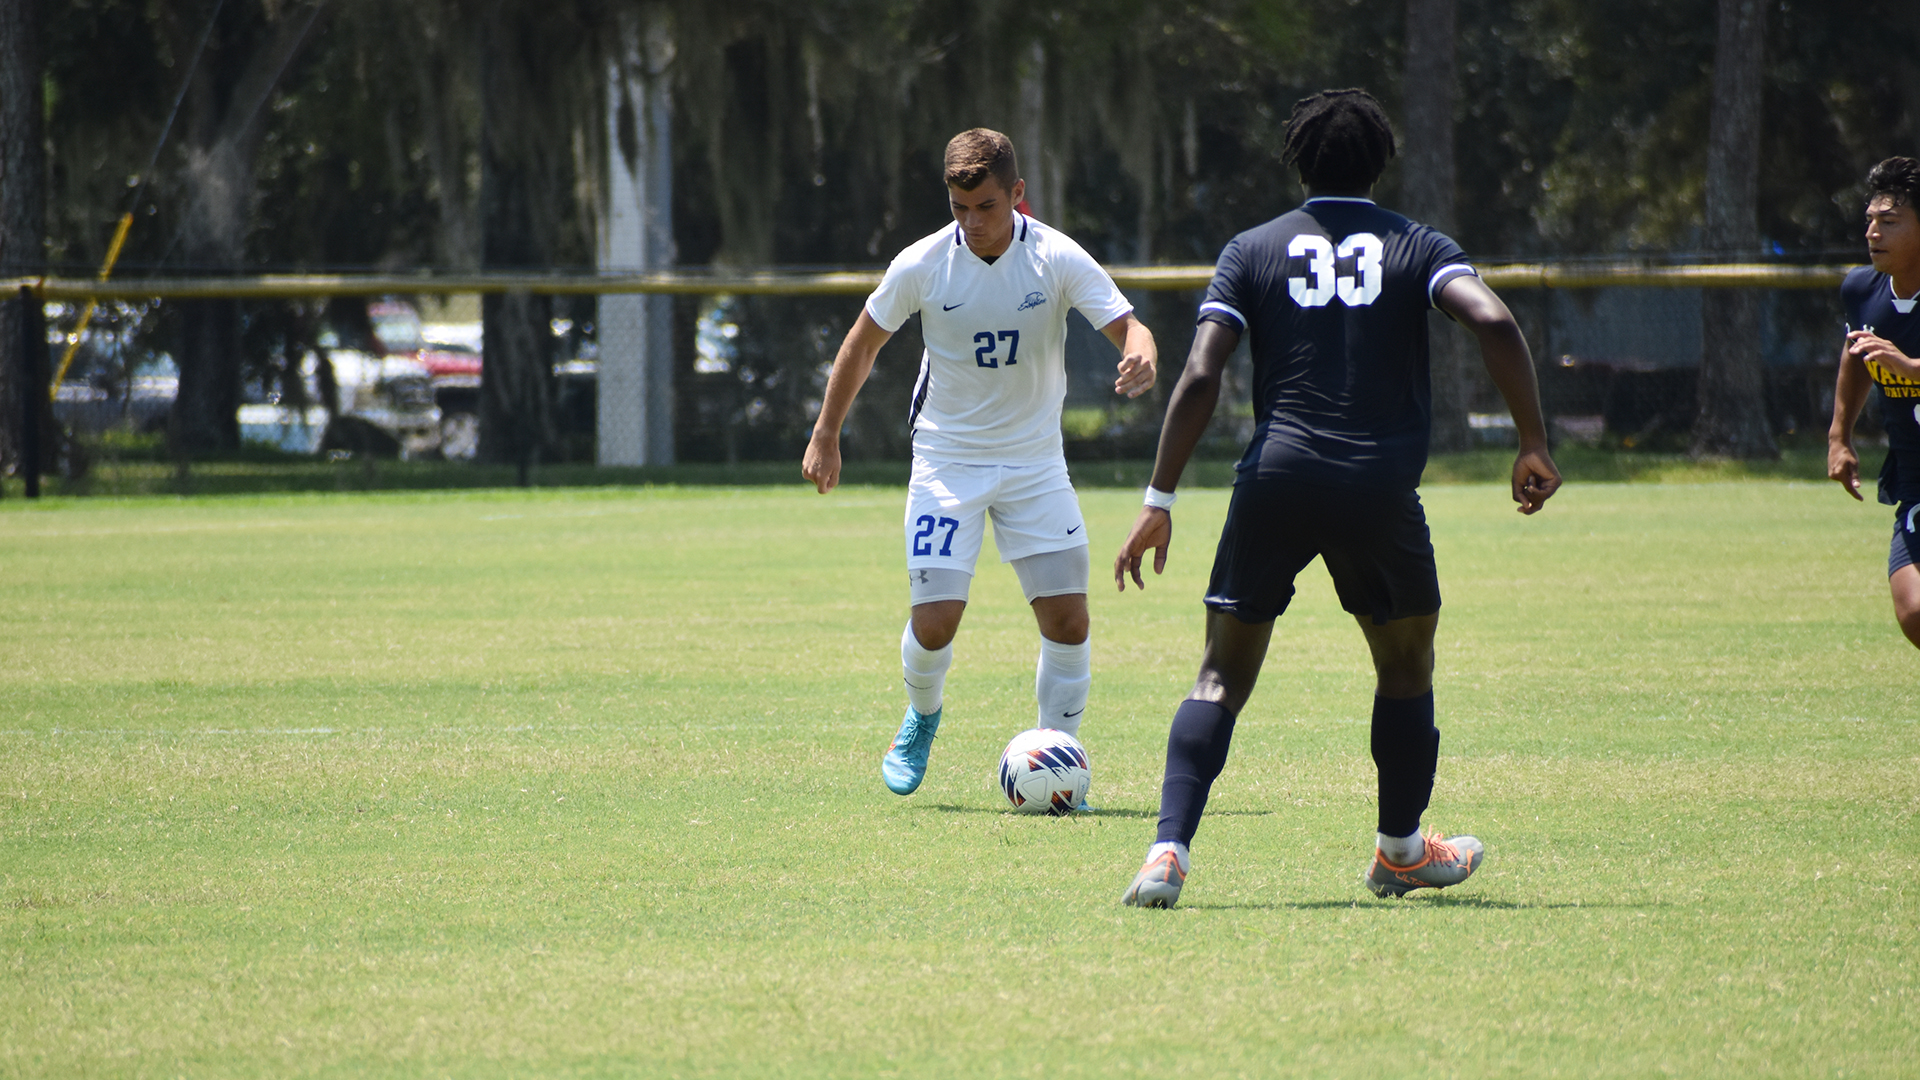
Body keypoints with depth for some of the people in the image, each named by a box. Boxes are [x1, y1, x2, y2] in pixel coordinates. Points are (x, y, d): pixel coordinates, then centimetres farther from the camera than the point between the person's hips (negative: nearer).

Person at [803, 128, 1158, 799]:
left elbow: (1128, 327, -15)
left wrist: (1140, 357, -40)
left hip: (1035, 463, 1)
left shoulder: (1058, 259, -13)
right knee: (934, 622, -11)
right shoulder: (922, 265, -12)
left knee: (1067, 618, -8)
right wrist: (825, 435, 6)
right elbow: (864, 342, 3)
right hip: (946, 460, -1)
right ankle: (922, 716, 22)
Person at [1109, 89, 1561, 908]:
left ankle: (1169, 850, -12)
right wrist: (1534, 447, -6)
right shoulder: (1417, 248, 7)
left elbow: (1200, 377, -1)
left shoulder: (1253, 251, 9)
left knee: (1222, 677, 5)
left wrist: (1158, 501, 0)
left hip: (1276, 480, 0)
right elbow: (1494, 323, -11)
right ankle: (1401, 851, 31)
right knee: (1407, 665, 22)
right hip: (1382, 491, 0)